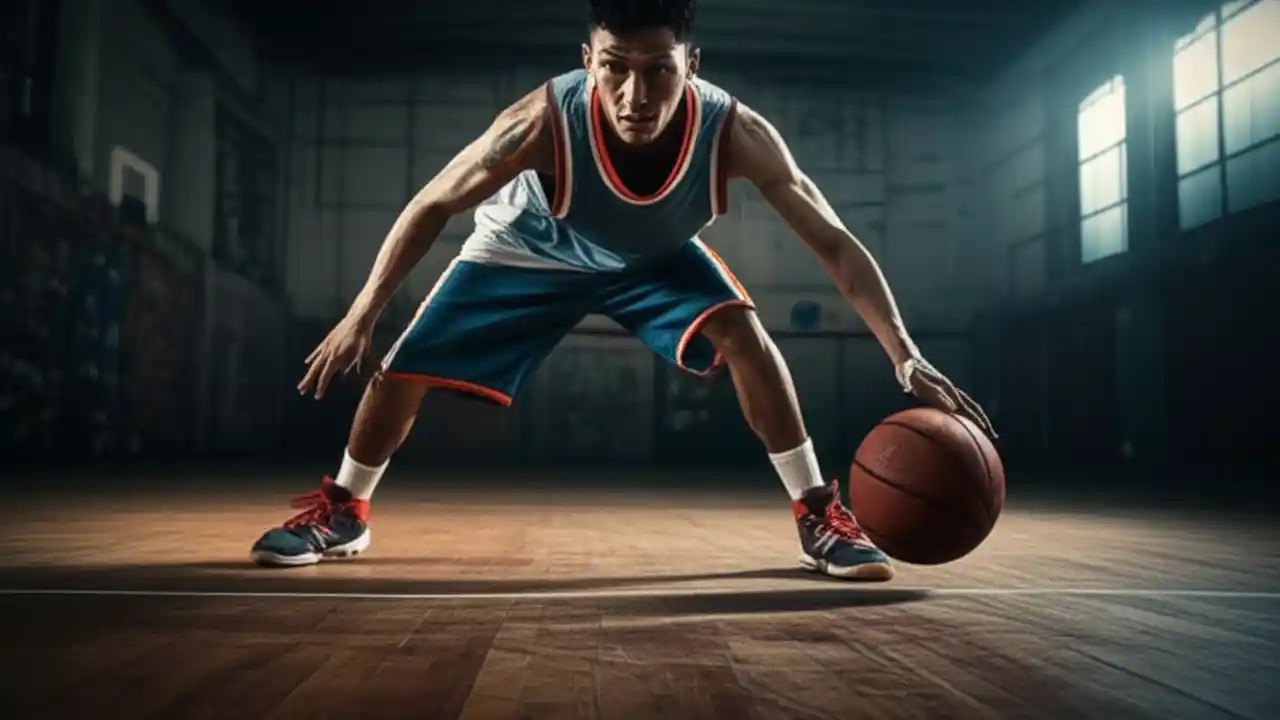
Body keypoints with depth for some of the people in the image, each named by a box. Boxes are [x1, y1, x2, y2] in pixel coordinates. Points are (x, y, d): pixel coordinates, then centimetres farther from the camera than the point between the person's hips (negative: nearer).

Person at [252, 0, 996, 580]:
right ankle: (341, 510, 24)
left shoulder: (734, 132, -36)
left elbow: (835, 242, -29)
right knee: (404, 371, -3)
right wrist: (361, 316, -22)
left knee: (741, 330, -24)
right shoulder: (544, 121, -39)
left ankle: (820, 517, -8)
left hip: (656, 256, 1)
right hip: (529, 250, 0)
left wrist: (907, 357, -37)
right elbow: (432, 206, -24)